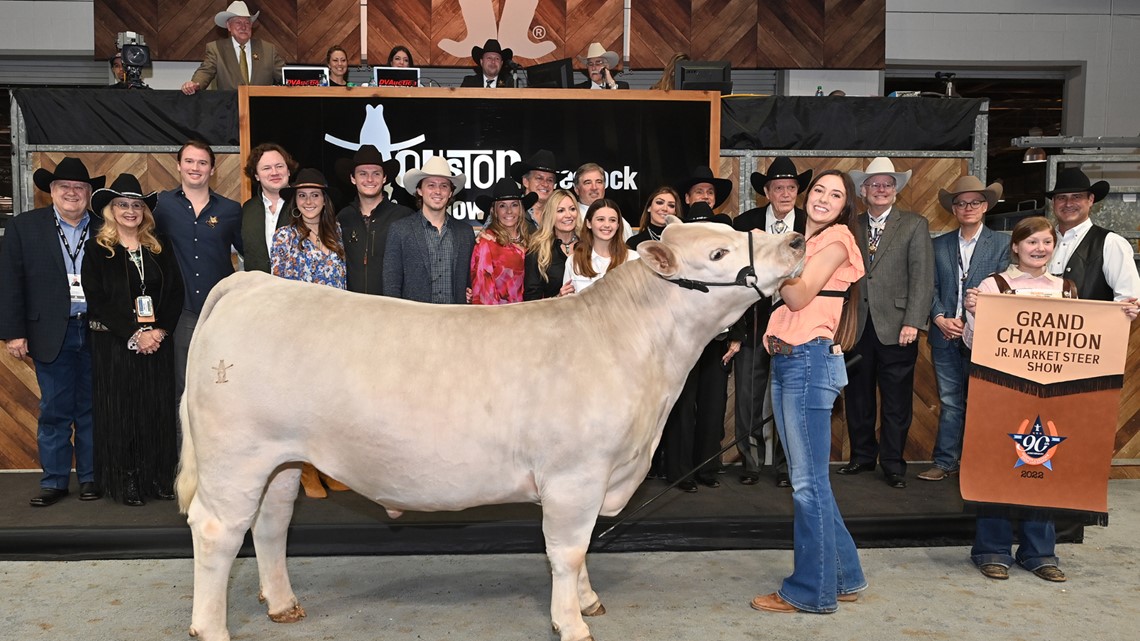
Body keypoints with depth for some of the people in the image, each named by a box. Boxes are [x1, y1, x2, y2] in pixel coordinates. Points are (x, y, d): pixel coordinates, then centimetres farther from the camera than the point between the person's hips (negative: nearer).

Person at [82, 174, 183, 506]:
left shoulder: (158, 248, 10)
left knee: (158, 410, 5)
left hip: (157, 341, 3)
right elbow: (97, 300, -7)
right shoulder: (97, 249, 0)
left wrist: (160, 331, -9)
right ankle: (125, 482, 11)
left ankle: (159, 478, 14)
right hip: (114, 344, -3)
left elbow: (175, 292, 5)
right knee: (119, 411, 2)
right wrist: (133, 335, -14)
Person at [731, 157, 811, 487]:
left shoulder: (811, 225, 0)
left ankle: (785, 465, 20)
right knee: (748, 396, 3)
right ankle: (749, 461, 18)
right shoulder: (744, 223, 3)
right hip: (752, 323, 1)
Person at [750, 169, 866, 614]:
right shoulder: (801, 241, 20)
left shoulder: (836, 238, -4)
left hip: (810, 360, -9)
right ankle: (842, 577, 26)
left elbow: (799, 296, -14)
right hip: (785, 360, 9)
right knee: (806, 478, 14)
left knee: (808, 481, -4)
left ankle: (812, 590, 7)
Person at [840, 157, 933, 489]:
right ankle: (862, 455, 24)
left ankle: (893, 463, 15)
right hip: (856, 326, 3)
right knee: (858, 396, 10)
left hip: (895, 327, -2)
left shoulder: (914, 225, 4)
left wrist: (913, 322, -12)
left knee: (896, 400, 4)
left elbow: (922, 277, -3)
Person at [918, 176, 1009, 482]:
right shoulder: (939, 245, 9)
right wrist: (940, 318, -9)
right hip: (945, 336, 3)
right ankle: (945, 461, 14)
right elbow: (931, 287, 7)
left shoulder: (1002, 246, 0)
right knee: (950, 402, 7)